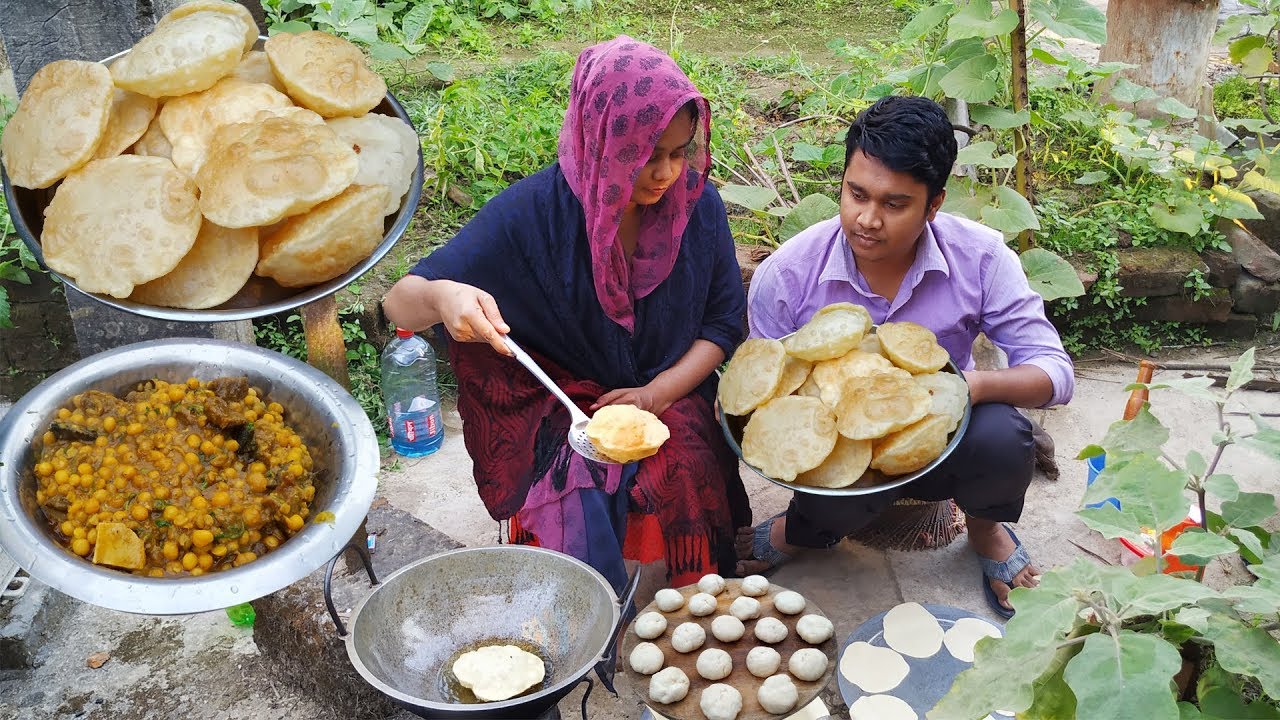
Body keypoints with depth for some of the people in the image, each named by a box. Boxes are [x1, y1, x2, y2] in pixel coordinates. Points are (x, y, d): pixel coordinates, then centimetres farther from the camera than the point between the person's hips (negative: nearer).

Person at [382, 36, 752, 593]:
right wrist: (441, 297, -41)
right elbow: (399, 304, -16)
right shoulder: (533, 212, -16)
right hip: (558, 414, -2)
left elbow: (724, 322, 4)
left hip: (669, 399, 2)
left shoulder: (696, 203, -7)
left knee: (688, 474, -28)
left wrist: (658, 394, -13)